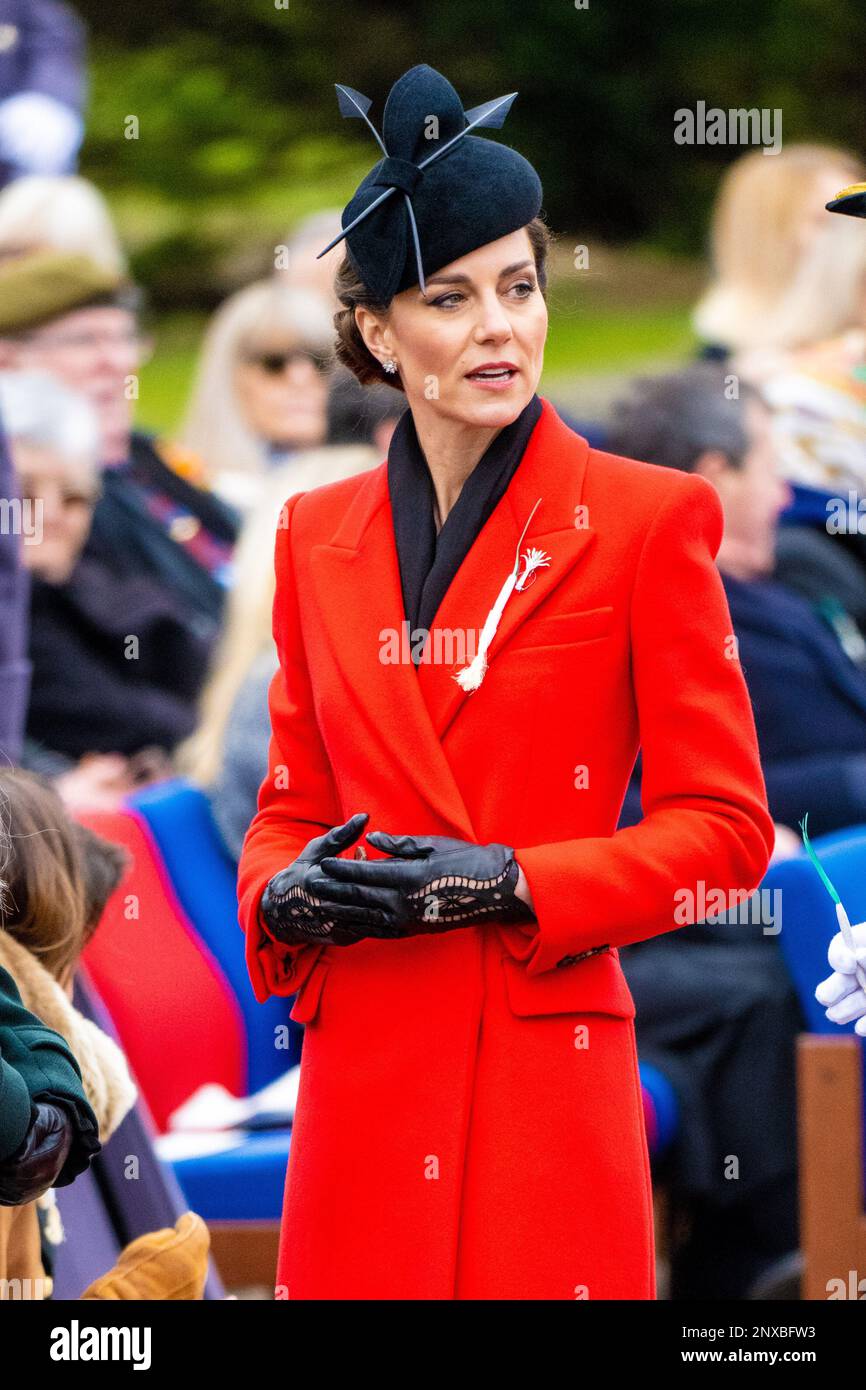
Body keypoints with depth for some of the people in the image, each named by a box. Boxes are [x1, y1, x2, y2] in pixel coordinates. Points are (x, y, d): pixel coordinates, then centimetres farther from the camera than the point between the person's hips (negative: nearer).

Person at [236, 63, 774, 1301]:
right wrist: (285, 894, -4)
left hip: (545, 1076, -3)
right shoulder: (320, 535, 12)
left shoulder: (645, 520, 0)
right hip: (362, 1072, 3)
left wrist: (511, 883, -13)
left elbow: (726, 827, -1)